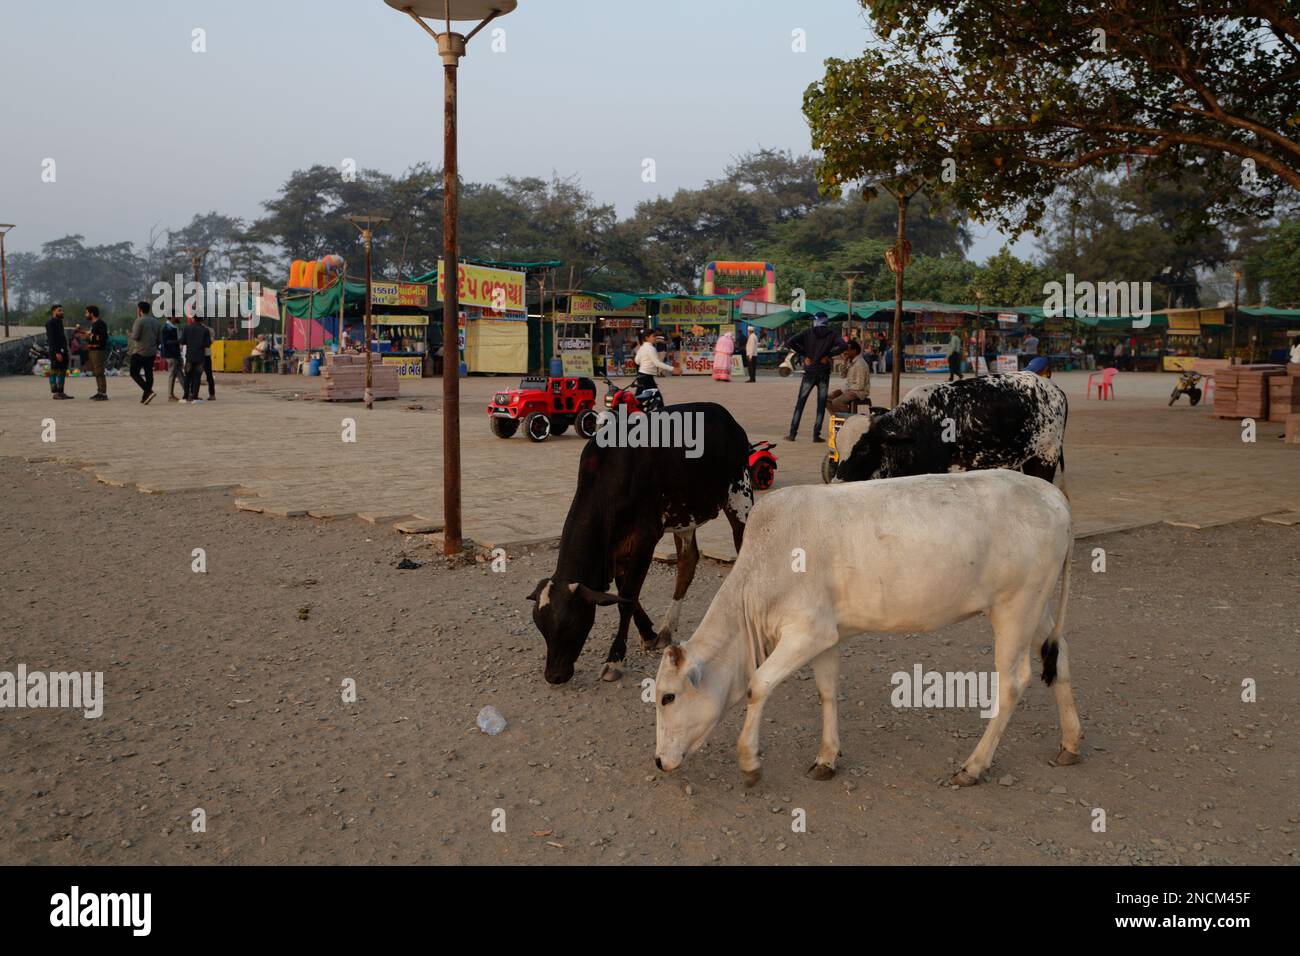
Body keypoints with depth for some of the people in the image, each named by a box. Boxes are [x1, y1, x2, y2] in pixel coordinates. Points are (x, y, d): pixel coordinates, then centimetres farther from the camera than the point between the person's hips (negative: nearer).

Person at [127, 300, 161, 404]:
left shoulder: (139, 321, -11)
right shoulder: (155, 321, 11)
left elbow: (135, 336, -17)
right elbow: (159, 337, 14)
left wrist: (129, 334, 3)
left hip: (139, 352, -7)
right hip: (152, 352, 7)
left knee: (134, 373, 0)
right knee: (149, 374, 7)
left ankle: (148, 392, -17)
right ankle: (145, 397, 8)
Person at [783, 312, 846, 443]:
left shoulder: (808, 333, 0)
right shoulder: (831, 334, 1)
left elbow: (790, 343, -11)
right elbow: (842, 345, -15)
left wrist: (803, 355, -2)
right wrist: (828, 355, -3)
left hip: (809, 372, 0)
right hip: (824, 373, 0)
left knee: (800, 403, 6)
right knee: (821, 405, 6)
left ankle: (792, 434, 4)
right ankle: (816, 435, 2)